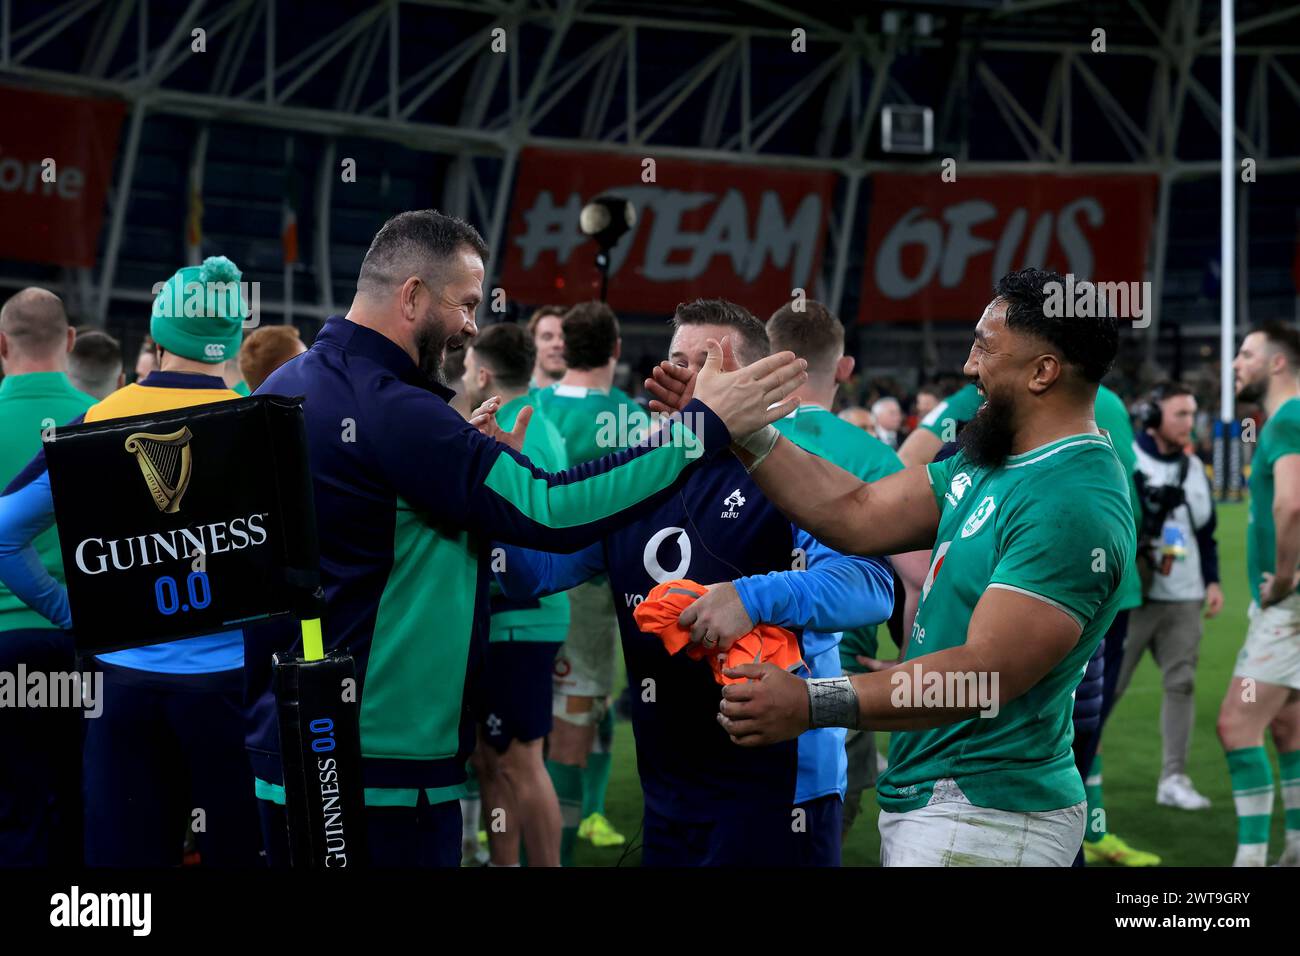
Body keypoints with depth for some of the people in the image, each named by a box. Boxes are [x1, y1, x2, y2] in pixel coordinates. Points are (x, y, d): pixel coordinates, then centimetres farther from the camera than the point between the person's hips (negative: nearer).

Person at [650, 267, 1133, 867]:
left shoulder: (1072, 507, -22)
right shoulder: (990, 465, 10)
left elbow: (985, 673, -27)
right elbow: (858, 516, 10)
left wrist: (812, 704, -30)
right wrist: (741, 430, 6)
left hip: (980, 822, -9)